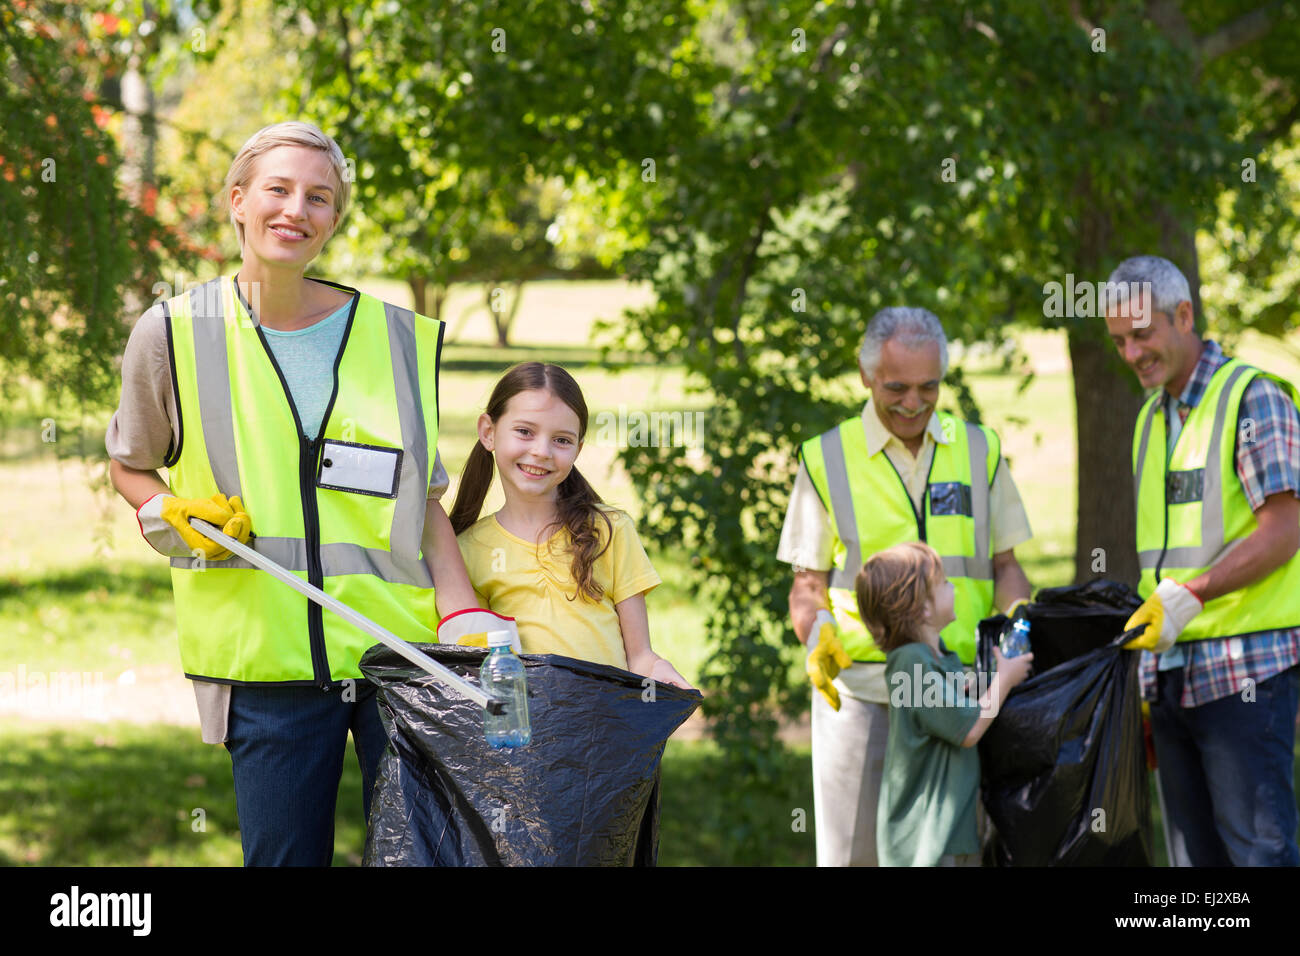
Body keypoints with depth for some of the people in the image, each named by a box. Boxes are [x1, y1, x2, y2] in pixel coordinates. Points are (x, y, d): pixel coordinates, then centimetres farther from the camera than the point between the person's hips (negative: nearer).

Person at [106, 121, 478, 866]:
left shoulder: (395, 337, 6)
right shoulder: (173, 334, 2)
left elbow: (424, 498, 12)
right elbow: (130, 466, 17)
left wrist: (466, 618, 1)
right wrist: (171, 517, -4)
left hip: (400, 645, 1)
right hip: (267, 660, -1)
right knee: (285, 857, 2)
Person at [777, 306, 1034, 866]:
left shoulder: (979, 450, 11)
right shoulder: (827, 459, 5)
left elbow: (1003, 565, 15)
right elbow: (808, 584, 7)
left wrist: (1021, 620, -5)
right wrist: (818, 639, -12)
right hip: (859, 687, -2)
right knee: (852, 851, 0)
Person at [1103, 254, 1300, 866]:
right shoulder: (1152, 418, 18)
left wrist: (1188, 596, -24)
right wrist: (1149, 668, 16)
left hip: (1244, 667, -7)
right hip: (1170, 670, 7)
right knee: (1196, 854, 7)